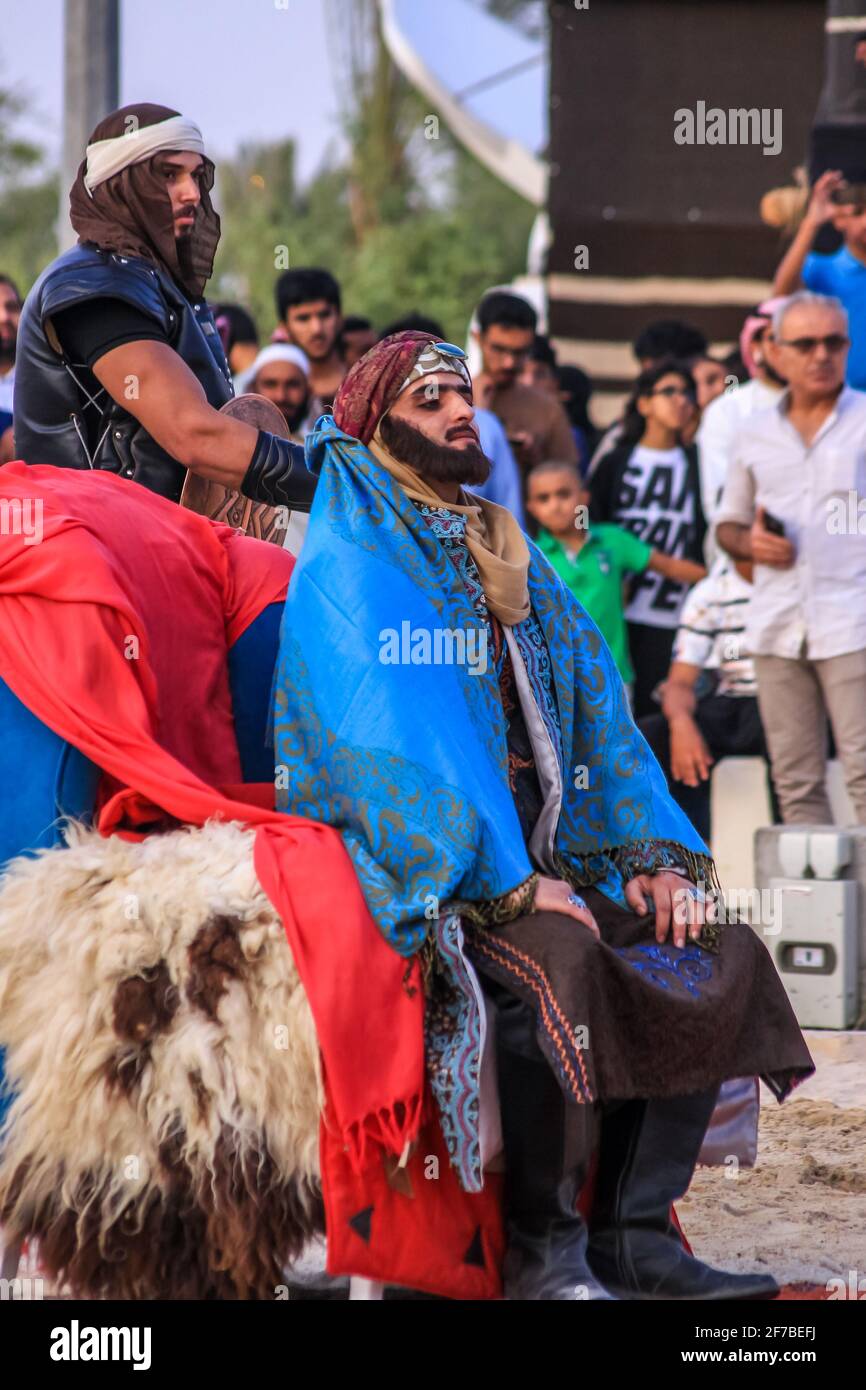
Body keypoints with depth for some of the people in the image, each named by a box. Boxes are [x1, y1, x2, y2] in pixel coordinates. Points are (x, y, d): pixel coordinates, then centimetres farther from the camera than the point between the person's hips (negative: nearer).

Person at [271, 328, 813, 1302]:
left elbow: (597, 710, 17)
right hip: (419, 870, -8)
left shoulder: (510, 562, 20)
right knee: (559, 957, -35)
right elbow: (391, 740, -17)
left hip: (541, 852, 8)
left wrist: (652, 856, 1)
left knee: (726, 953, -9)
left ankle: (634, 1233, -10)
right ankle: (540, 1252, -25)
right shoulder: (349, 569, -5)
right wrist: (512, 883, -23)